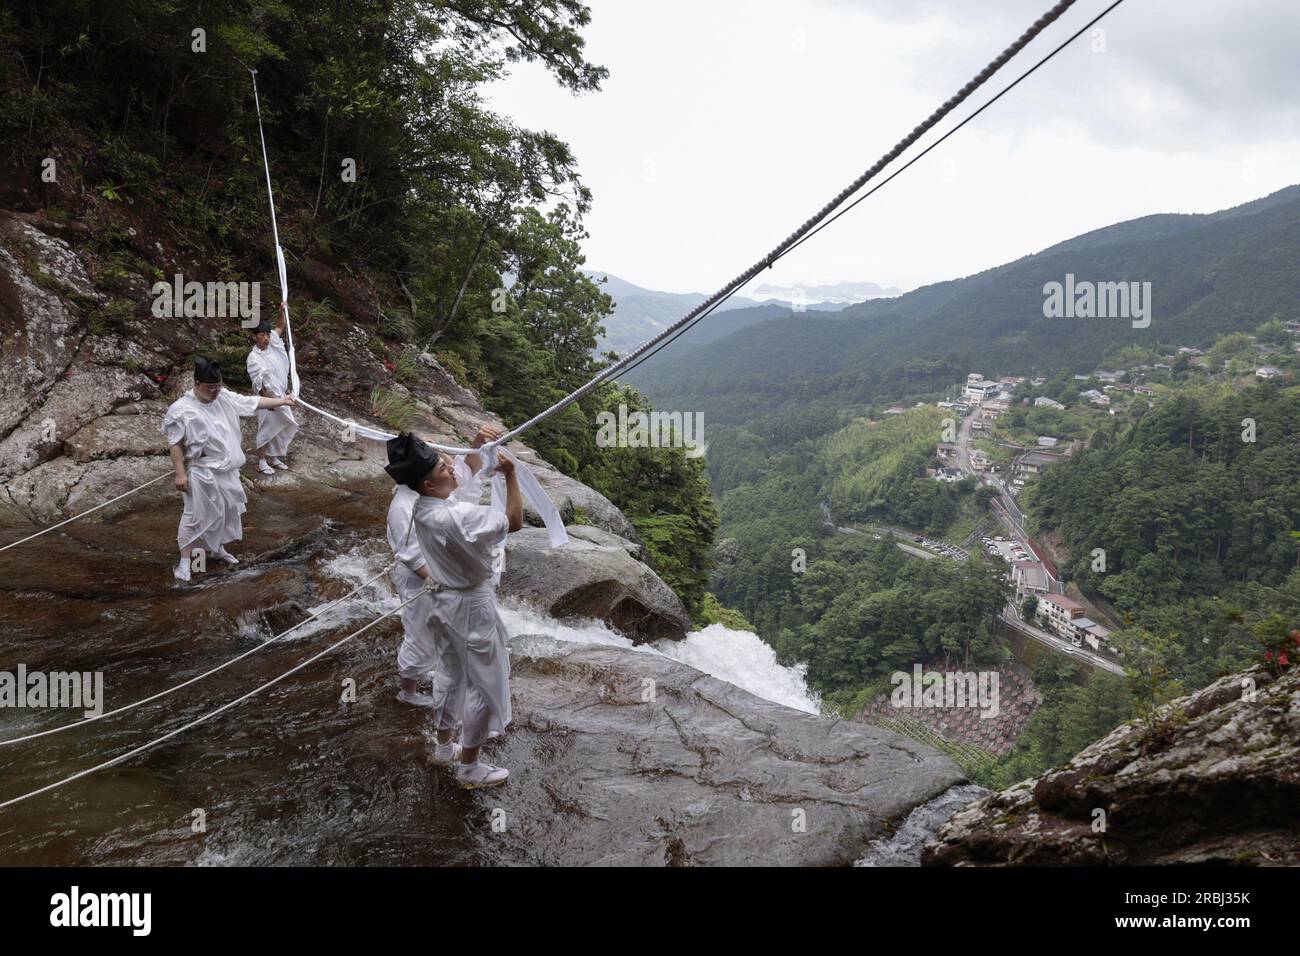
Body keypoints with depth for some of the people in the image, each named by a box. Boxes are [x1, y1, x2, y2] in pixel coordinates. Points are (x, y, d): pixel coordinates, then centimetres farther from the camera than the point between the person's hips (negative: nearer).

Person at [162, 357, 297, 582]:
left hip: (226, 470, 7)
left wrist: (280, 401, 12)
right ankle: (184, 561, 6)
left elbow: (252, 402, 9)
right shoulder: (182, 410, -18)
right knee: (196, 515, -3)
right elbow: (175, 444, -15)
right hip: (202, 473, -7)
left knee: (228, 510, 18)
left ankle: (217, 548, 39)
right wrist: (180, 473, -18)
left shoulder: (224, 398, -1)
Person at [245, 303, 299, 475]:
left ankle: (274, 457, 29)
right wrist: (268, 399, -22)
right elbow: (258, 383, -21)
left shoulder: (272, 344, -1)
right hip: (267, 397, -7)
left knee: (279, 427, 15)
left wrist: (282, 311, -1)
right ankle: (261, 461, 10)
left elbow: (280, 327, 14)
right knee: (267, 428, 0)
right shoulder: (254, 358, -20)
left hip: (281, 395, 7)